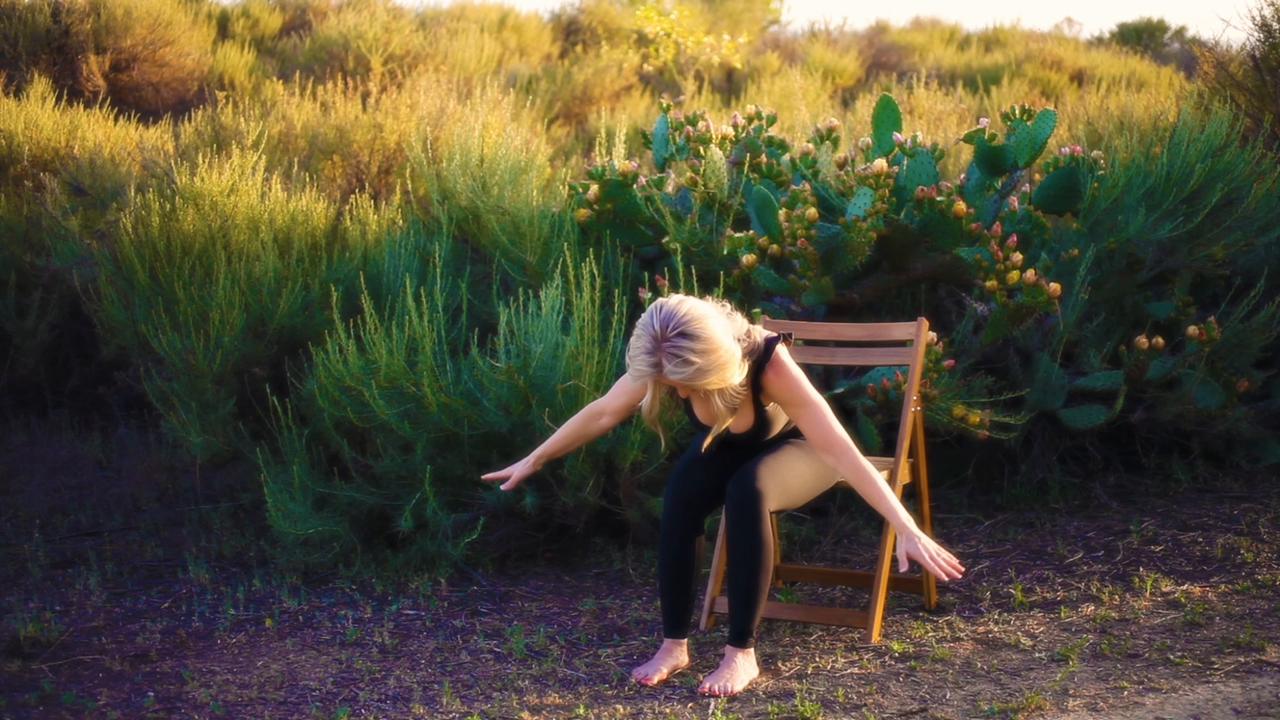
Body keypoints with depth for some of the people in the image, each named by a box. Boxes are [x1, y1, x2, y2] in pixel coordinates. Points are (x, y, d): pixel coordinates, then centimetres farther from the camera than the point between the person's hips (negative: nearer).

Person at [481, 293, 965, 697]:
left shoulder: (768, 362, -40)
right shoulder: (667, 364, -27)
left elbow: (840, 449, -41)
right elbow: (602, 413, -11)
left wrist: (907, 530, -44)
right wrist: (533, 461, -4)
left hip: (795, 448, -4)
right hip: (726, 446, 4)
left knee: (748, 491, -36)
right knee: (681, 493, -29)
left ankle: (742, 653, -26)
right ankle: (674, 645, -17)